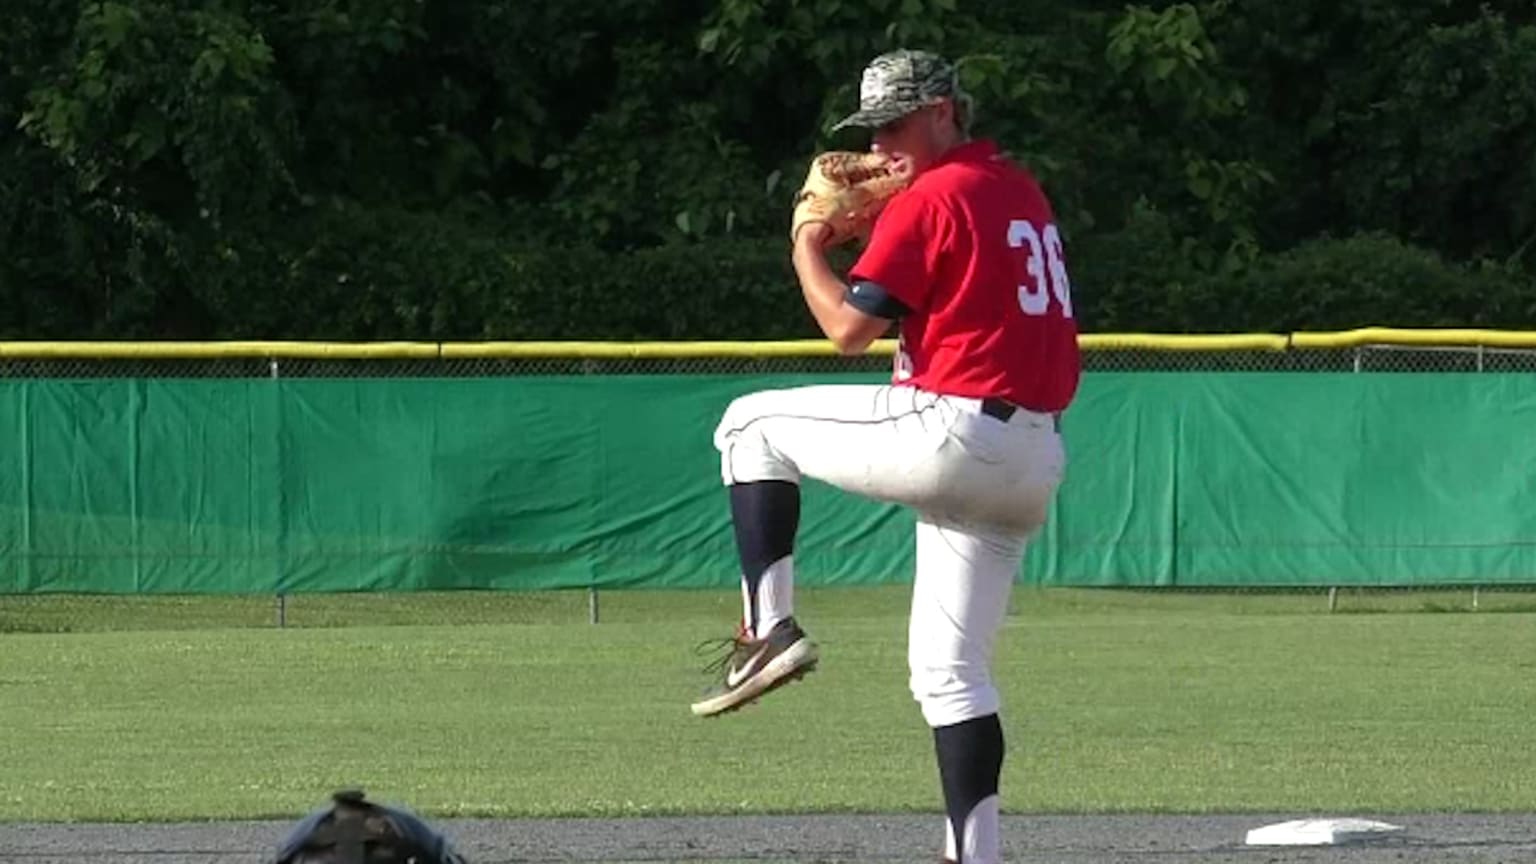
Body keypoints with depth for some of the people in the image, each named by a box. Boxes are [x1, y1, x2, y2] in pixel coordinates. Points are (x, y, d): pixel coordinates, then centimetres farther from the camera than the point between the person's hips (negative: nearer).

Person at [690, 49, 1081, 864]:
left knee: (753, 423, 10)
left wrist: (807, 240, 5)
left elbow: (849, 327, -10)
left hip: (952, 433, -9)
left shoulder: (929, 199, -8)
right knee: (950, 670, 13)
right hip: (1035, 462, 9)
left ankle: (769, 628, -1)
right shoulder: (1022, 191, 18)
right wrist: (865, 222, 18)